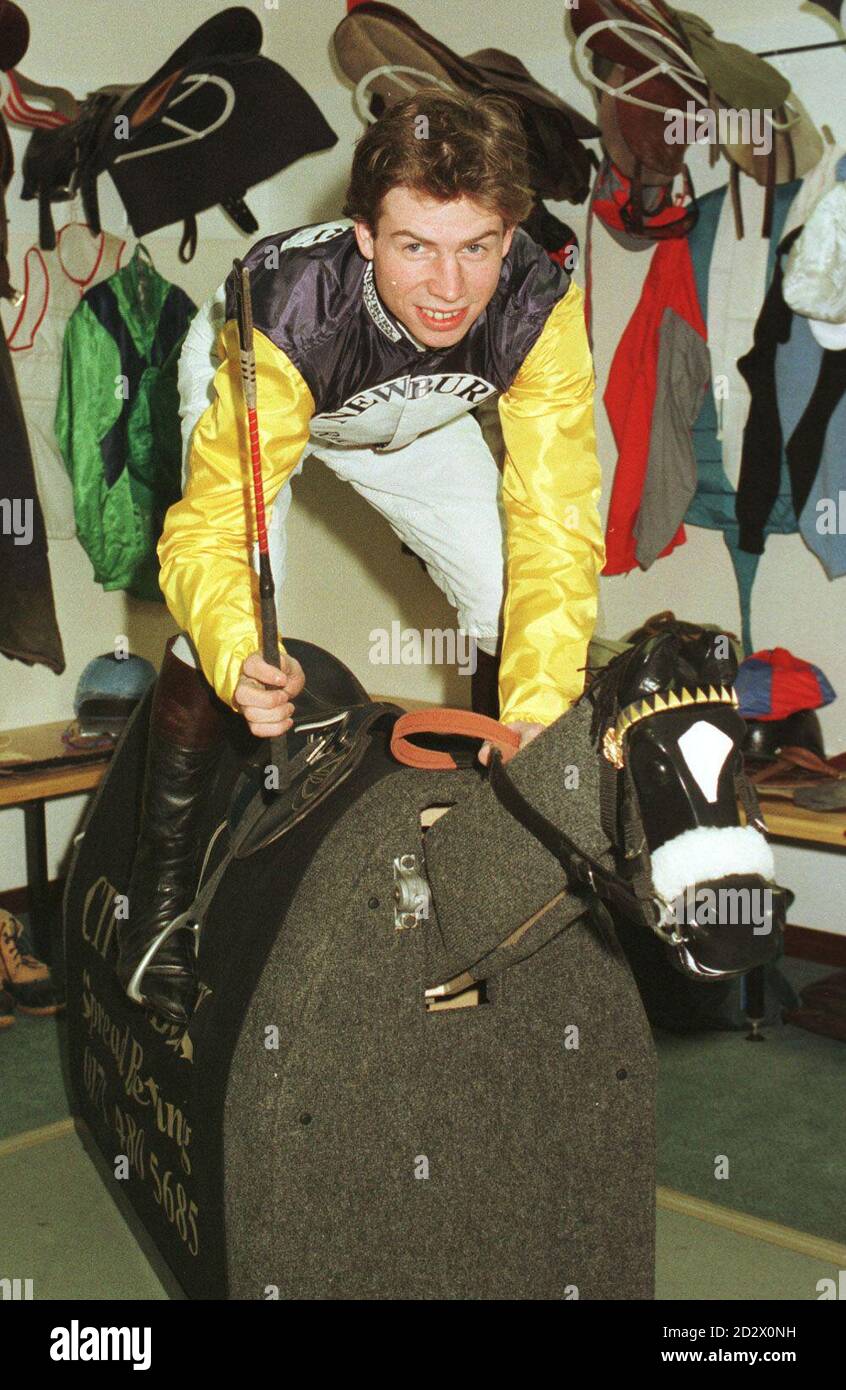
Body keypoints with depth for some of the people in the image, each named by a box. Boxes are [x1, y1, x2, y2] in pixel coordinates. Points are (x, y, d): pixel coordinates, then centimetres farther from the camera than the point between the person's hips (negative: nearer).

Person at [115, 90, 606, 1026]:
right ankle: (161, 881, -4)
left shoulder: (542, 307, -35)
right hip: (252, 389, -3)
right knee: (224, 631, -25)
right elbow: (206, 531, -40)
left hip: (414, 420, 3)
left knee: (513, 611, -9)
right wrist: (242, 660, -61)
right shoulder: (291, 314, -43)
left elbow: (556, 525, -35)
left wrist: (539, 710, -46)